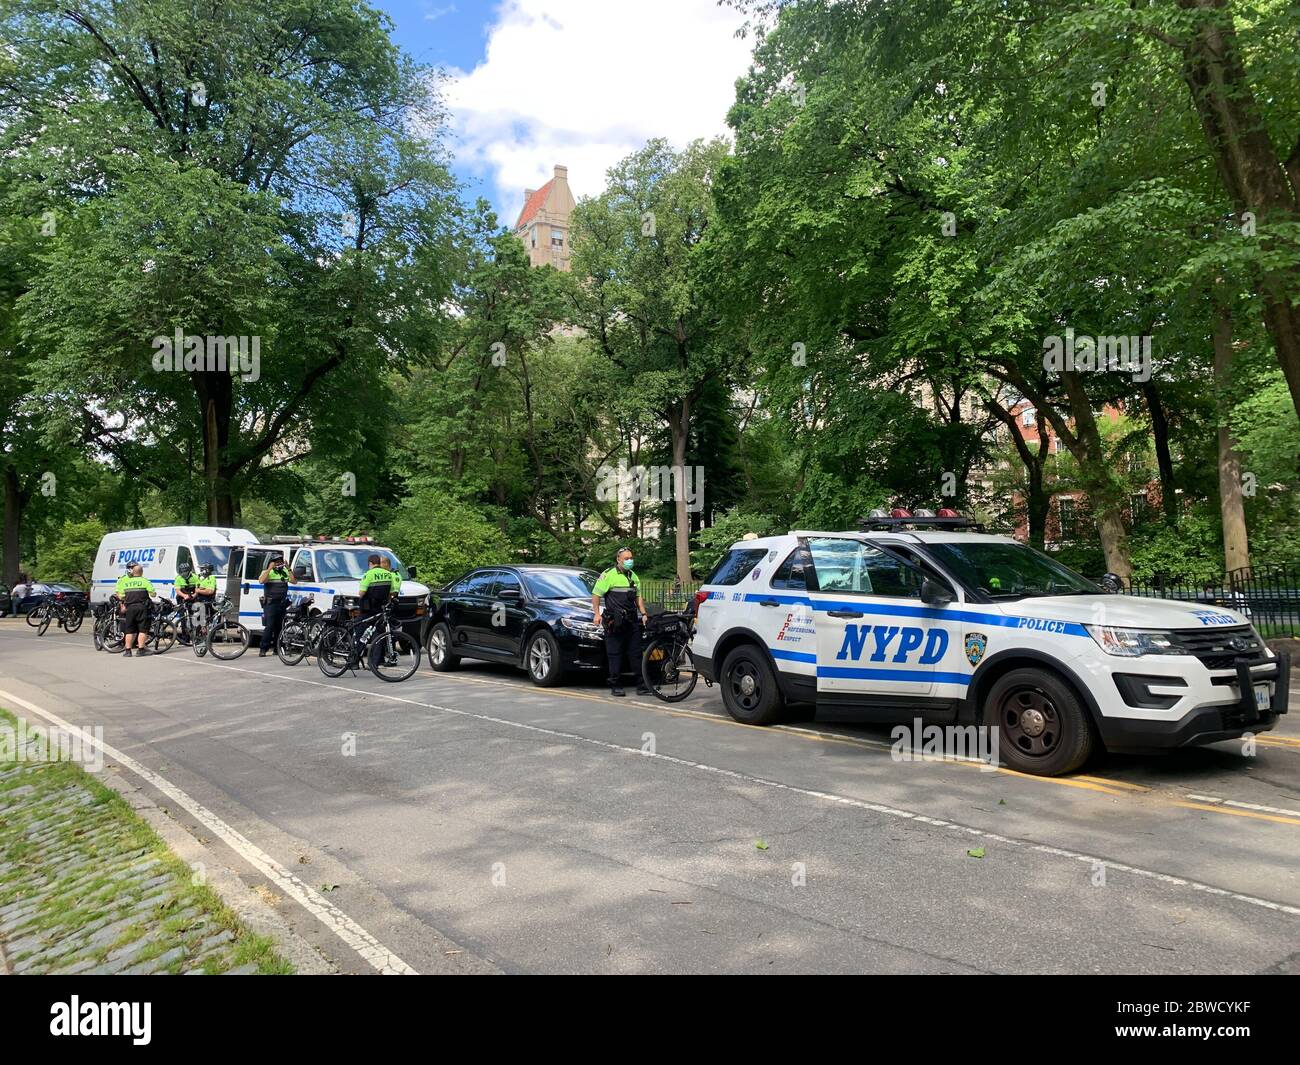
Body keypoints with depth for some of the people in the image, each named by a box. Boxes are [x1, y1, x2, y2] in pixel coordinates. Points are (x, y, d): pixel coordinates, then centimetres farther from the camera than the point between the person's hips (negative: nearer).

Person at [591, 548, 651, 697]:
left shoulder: (634, 576, 18)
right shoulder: (608, 575, -2)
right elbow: (596, 595, -2)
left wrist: (643, 614, 12)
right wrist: (597, 613, -11)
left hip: (632, 621, 6)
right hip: (614, 621, -6)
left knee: (636, 653, 4)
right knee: (615, 654, -2)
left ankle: (642, 686, 6)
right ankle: (616, 686, 4)